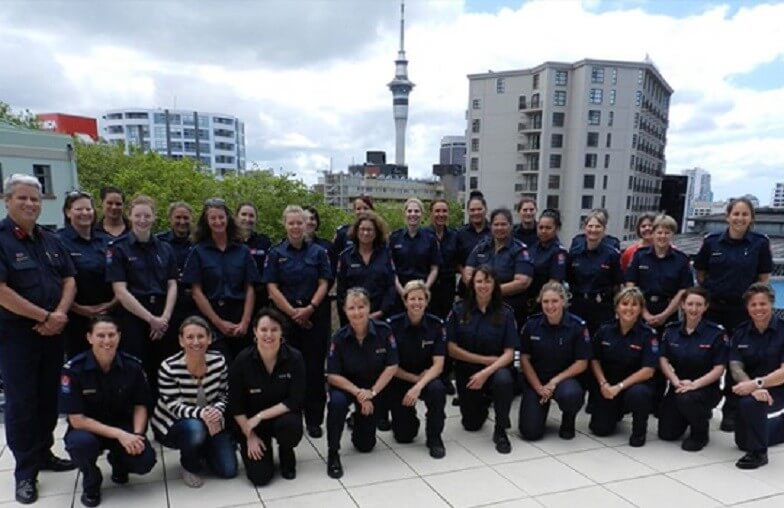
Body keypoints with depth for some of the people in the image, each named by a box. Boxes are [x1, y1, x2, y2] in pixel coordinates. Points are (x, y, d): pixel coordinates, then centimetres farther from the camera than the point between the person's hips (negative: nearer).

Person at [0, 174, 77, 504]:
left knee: (49, 398, 14)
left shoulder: (51, 241, 10)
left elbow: (69, 280, 9)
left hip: (52, 334, 6)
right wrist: (44, 316, -15)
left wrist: (59, 314, -8)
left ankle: (43, 454, 30)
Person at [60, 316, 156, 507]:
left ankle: (118, 462, 16)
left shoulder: (132, 365, -11)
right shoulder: (73, 369, -19)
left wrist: (136, 435, -20)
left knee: (145, 460, -23)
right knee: (81, 442, -36)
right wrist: (119, 434, -27)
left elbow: (140, 406, -1)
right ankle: (91, 481, -1)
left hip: (123, 428, 2)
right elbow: (76, 420, -19)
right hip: (87, 428, -1)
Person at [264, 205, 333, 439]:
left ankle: (314, 419, 11)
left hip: (315, 316, 1)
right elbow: (272, 287, -2)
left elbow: (324, 284, 2)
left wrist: (309, 309, -11)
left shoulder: (318, 252, 7)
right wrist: (292, 312, -10)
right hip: (285, 317, 0)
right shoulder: (276, 253, 4)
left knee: (314, 367, 2)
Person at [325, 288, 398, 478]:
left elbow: (392, 367, -16)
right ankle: (333, 453, -17)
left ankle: (359, 421, 40)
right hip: (345, 385, -1)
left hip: (375, 386, 1)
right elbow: (332, 376, -19)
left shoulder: (384, 330, -20)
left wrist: (372, 392, -22)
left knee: (365, 445, 5)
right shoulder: (339, 338, -20)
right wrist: (357, 393, -30)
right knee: (337, 402, -38)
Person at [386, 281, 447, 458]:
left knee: (437, 390, -34)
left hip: (427, 378, 1)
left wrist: (419, 386, -31)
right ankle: (409, 419, 32)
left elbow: (438, 365, -16)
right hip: (400, 380, 0)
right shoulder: (392, 324, -15)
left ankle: (434, 438, -9)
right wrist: (414, 378, -19)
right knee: (404, 436, -7)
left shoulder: (436, 324, -12)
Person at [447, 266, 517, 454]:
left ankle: (500, 431, -13)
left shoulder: (505, 313, -9)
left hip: (495, 369, -1)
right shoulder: (458, 311, -8)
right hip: (466, 371, 2)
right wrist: (486, 359, -15)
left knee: (504, 379, -37)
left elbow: (509, 353, -13)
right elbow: (452, 349, -10)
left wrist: (486, 372, -28)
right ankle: (484, 403, 44)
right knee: (471, 425, 8)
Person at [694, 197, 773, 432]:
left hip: (743, 309, -1)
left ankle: (731, 411, 21)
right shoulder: (712, 241, -1)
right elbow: (700, 274, 7)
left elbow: (764, 279, 1)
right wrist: (705, 297, 1)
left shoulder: (760, 243, -3)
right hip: (711, 306, 1)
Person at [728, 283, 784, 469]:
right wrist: (753, 388, -32)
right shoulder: (741, 332, -3)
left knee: (749, 403, -37)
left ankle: (759, 453, -14)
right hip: (752, 387, 5)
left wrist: (756, 383, -36)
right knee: (743, 442, 14)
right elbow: (735, 367, -12)